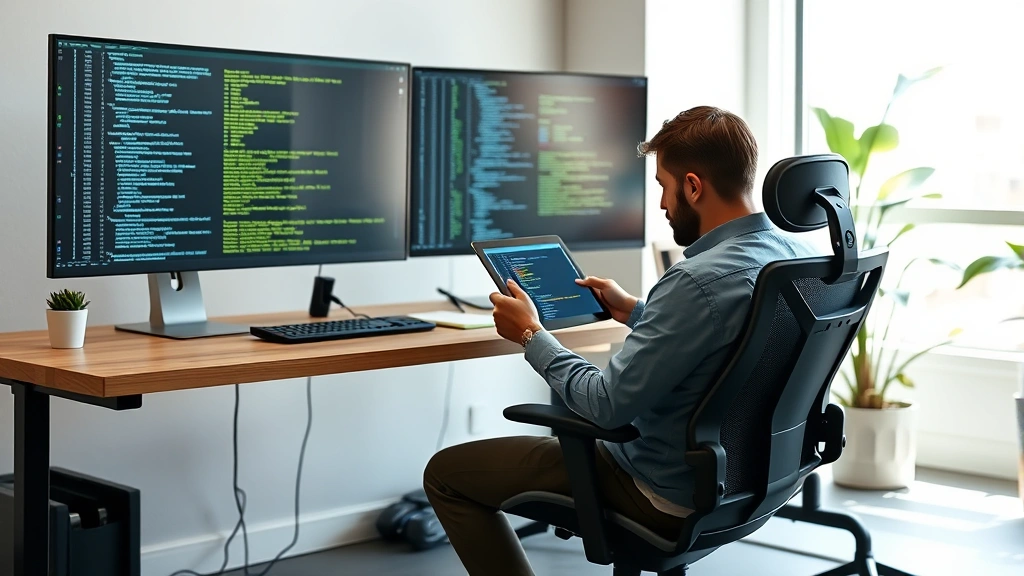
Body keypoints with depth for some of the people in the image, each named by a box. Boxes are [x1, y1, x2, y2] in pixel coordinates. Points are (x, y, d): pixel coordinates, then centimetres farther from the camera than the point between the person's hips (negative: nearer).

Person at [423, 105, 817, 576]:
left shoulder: (698, 280, -31)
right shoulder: (795, 255, -3)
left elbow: (607, 405, -26)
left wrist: (531, 335, -12)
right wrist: (634, 311, 17)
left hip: (670, 495, -9)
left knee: (446, 474, 1)